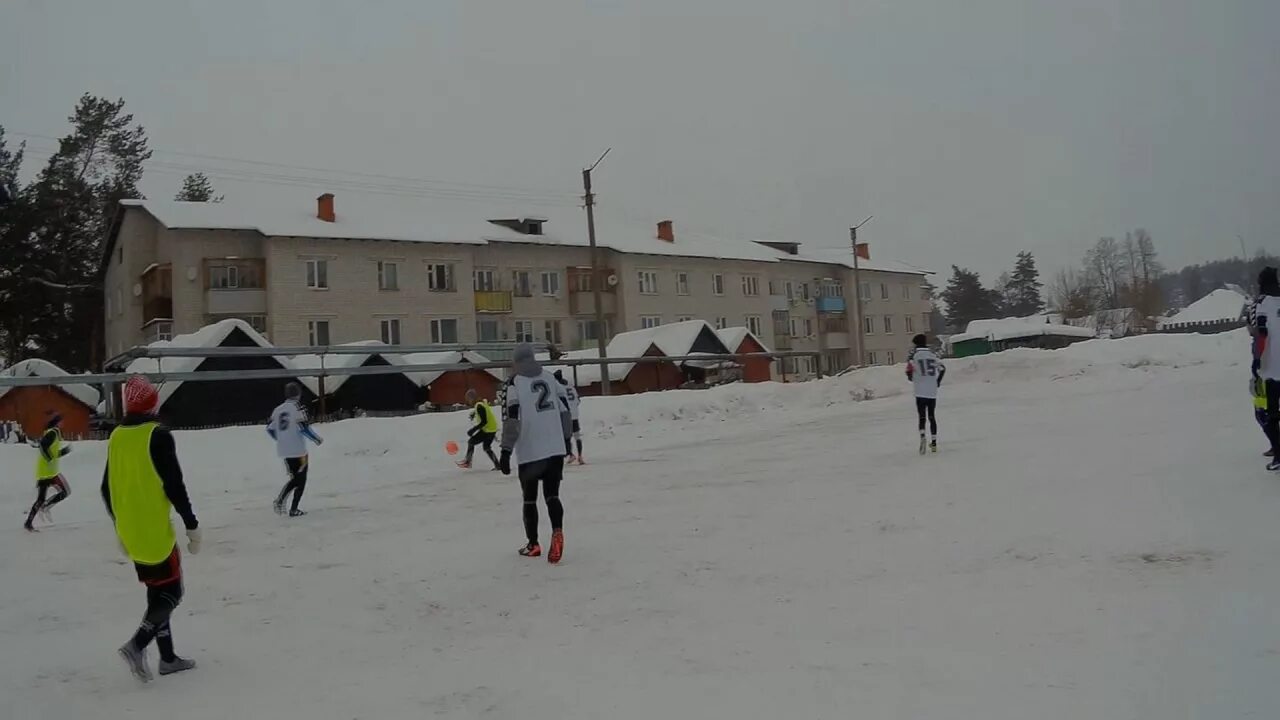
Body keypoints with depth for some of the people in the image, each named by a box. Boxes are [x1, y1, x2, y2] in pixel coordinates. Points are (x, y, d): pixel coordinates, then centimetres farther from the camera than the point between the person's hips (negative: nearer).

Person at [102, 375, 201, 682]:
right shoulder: (158, 436, -14)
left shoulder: (116, 437, 7)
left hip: (130, 534, 7)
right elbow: (174, 486, -17)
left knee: (157, 592, 15)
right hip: (156, 532, -7)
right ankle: (137, 645, -11)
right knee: (171, 592, 4)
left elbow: (107, 489, 13)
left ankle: (168, 657, 19)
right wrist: (192, 526, -9)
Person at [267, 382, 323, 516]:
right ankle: (293, 510, 5)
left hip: (284, 451, 6)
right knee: (301, 479, 6)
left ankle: (279, 500, 0)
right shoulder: (298, 409, -13)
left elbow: (270, 429, 11)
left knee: (294, 478, 19)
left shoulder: (277, 409, 6)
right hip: (298, 450, -6)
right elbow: (304, 428, -19)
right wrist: (318, 440, -4)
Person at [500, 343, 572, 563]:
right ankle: (557, 532, -19)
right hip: (556, 448, 3)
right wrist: (565, 438, 23)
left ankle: (533, 545, 20)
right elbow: (564, 408, 10)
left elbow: (512, 418, -15)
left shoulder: (515, 382, -8)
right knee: (552, 494, 6)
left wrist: (506, 450, -13)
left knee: (529, 498, 12)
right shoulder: (550, 377, 7)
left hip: (529, 451, -3)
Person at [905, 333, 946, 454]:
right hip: (933, 391, 3)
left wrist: (911, 378, 6)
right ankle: (934, 442, 14)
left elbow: (909, 369, -15)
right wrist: (938, 381, 19)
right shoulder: (933, 353, 8)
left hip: (920, 391, -3)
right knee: (932, 417, 12)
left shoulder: (914, 353, -3)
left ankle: (922, 436, -26)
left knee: (922, 417, -1)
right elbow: (942, 368, 6)